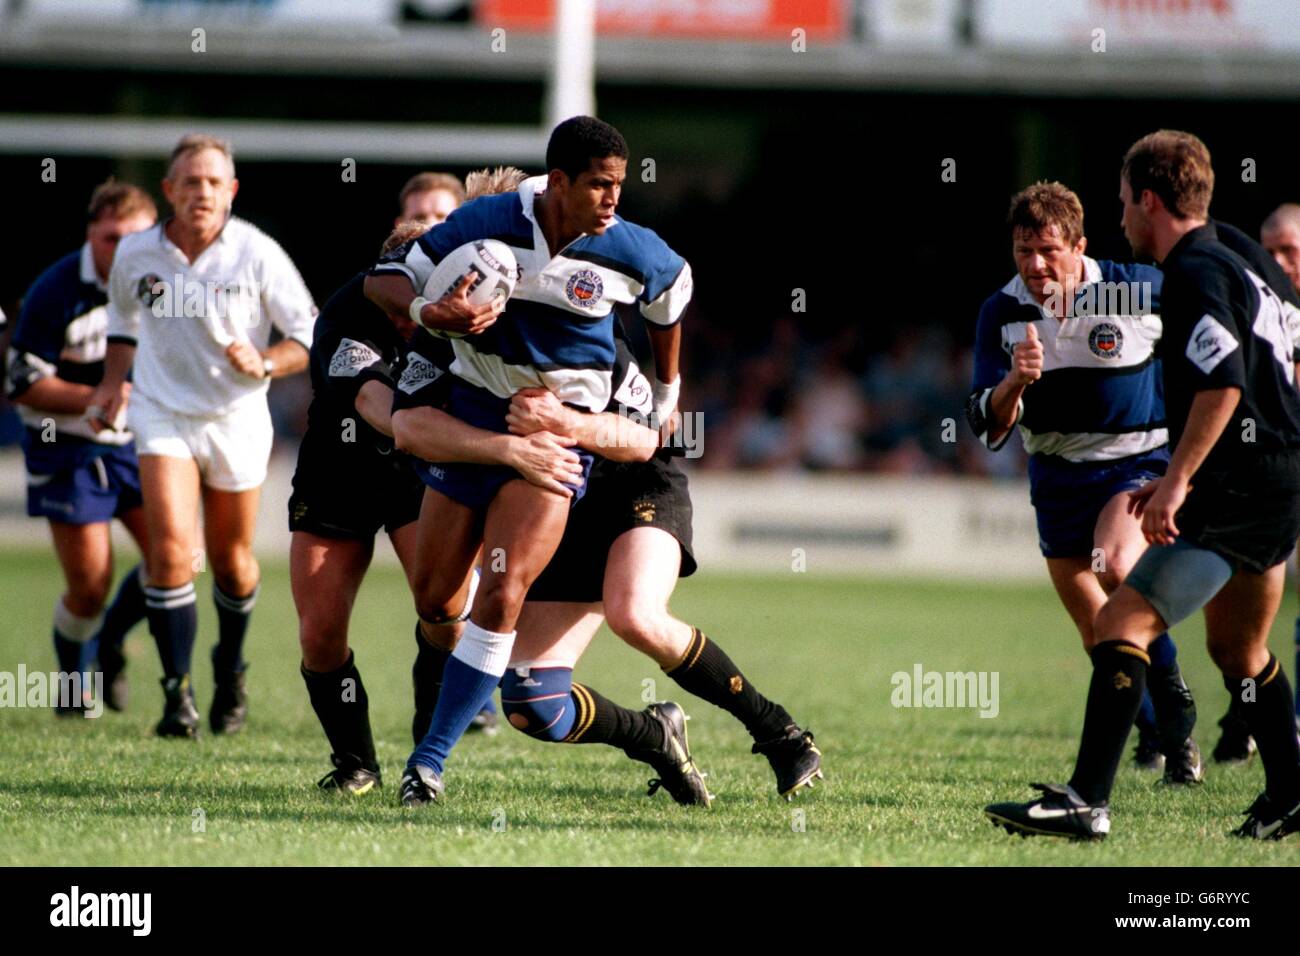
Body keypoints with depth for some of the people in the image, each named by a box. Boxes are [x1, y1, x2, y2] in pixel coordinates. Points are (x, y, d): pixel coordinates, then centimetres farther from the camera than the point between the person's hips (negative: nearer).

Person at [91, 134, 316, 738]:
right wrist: (115, 380, 7)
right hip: (163, 416, 0)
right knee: (171, 549, -18)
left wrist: (264, 364, -23)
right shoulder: (135, 255, -4)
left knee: (231, 562, 10)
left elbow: (311, 336, -6)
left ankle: (230, 668, 39)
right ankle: (177, 690, -11)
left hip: (235, 419, 0)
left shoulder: (257, 255, -12)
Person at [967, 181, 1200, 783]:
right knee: (1096, 631, 8)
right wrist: (1015, 382, -34)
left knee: (1116, 567, -32)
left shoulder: (1142, 290, -17)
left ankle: (1175, 715, -17)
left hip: (1141, 461, -4)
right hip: (1058, 477, 4)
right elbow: (988, 427, -14)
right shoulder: (1002, 314, -9)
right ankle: (1152, 732, 33)